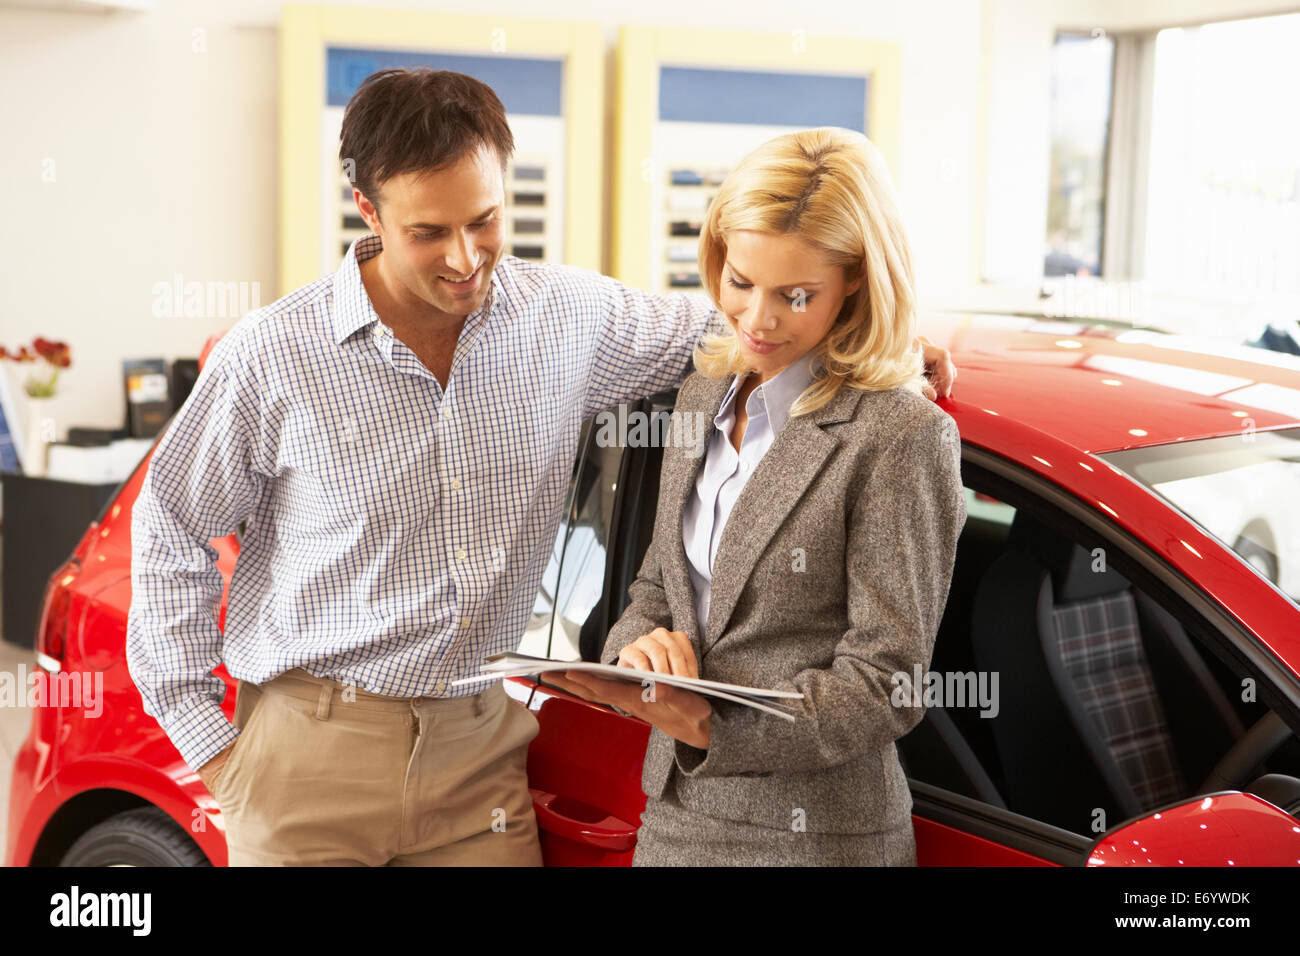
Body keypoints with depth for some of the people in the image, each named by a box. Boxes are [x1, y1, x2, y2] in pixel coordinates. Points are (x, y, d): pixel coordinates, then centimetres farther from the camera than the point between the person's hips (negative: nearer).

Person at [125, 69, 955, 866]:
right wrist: (203, 733, -1)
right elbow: (172, 533, 1)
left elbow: (708, 329, 17)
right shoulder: (274, 355, -9)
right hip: (311, 760, -2)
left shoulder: (571, 316, -1)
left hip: (480, 751, 2)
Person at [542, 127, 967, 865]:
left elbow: (883, 685, -15)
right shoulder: (704, 397, 7)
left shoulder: (902, 437, -15)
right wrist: (639, 645, -9)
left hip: (811, 835, -6)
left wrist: (707, 725, -26)